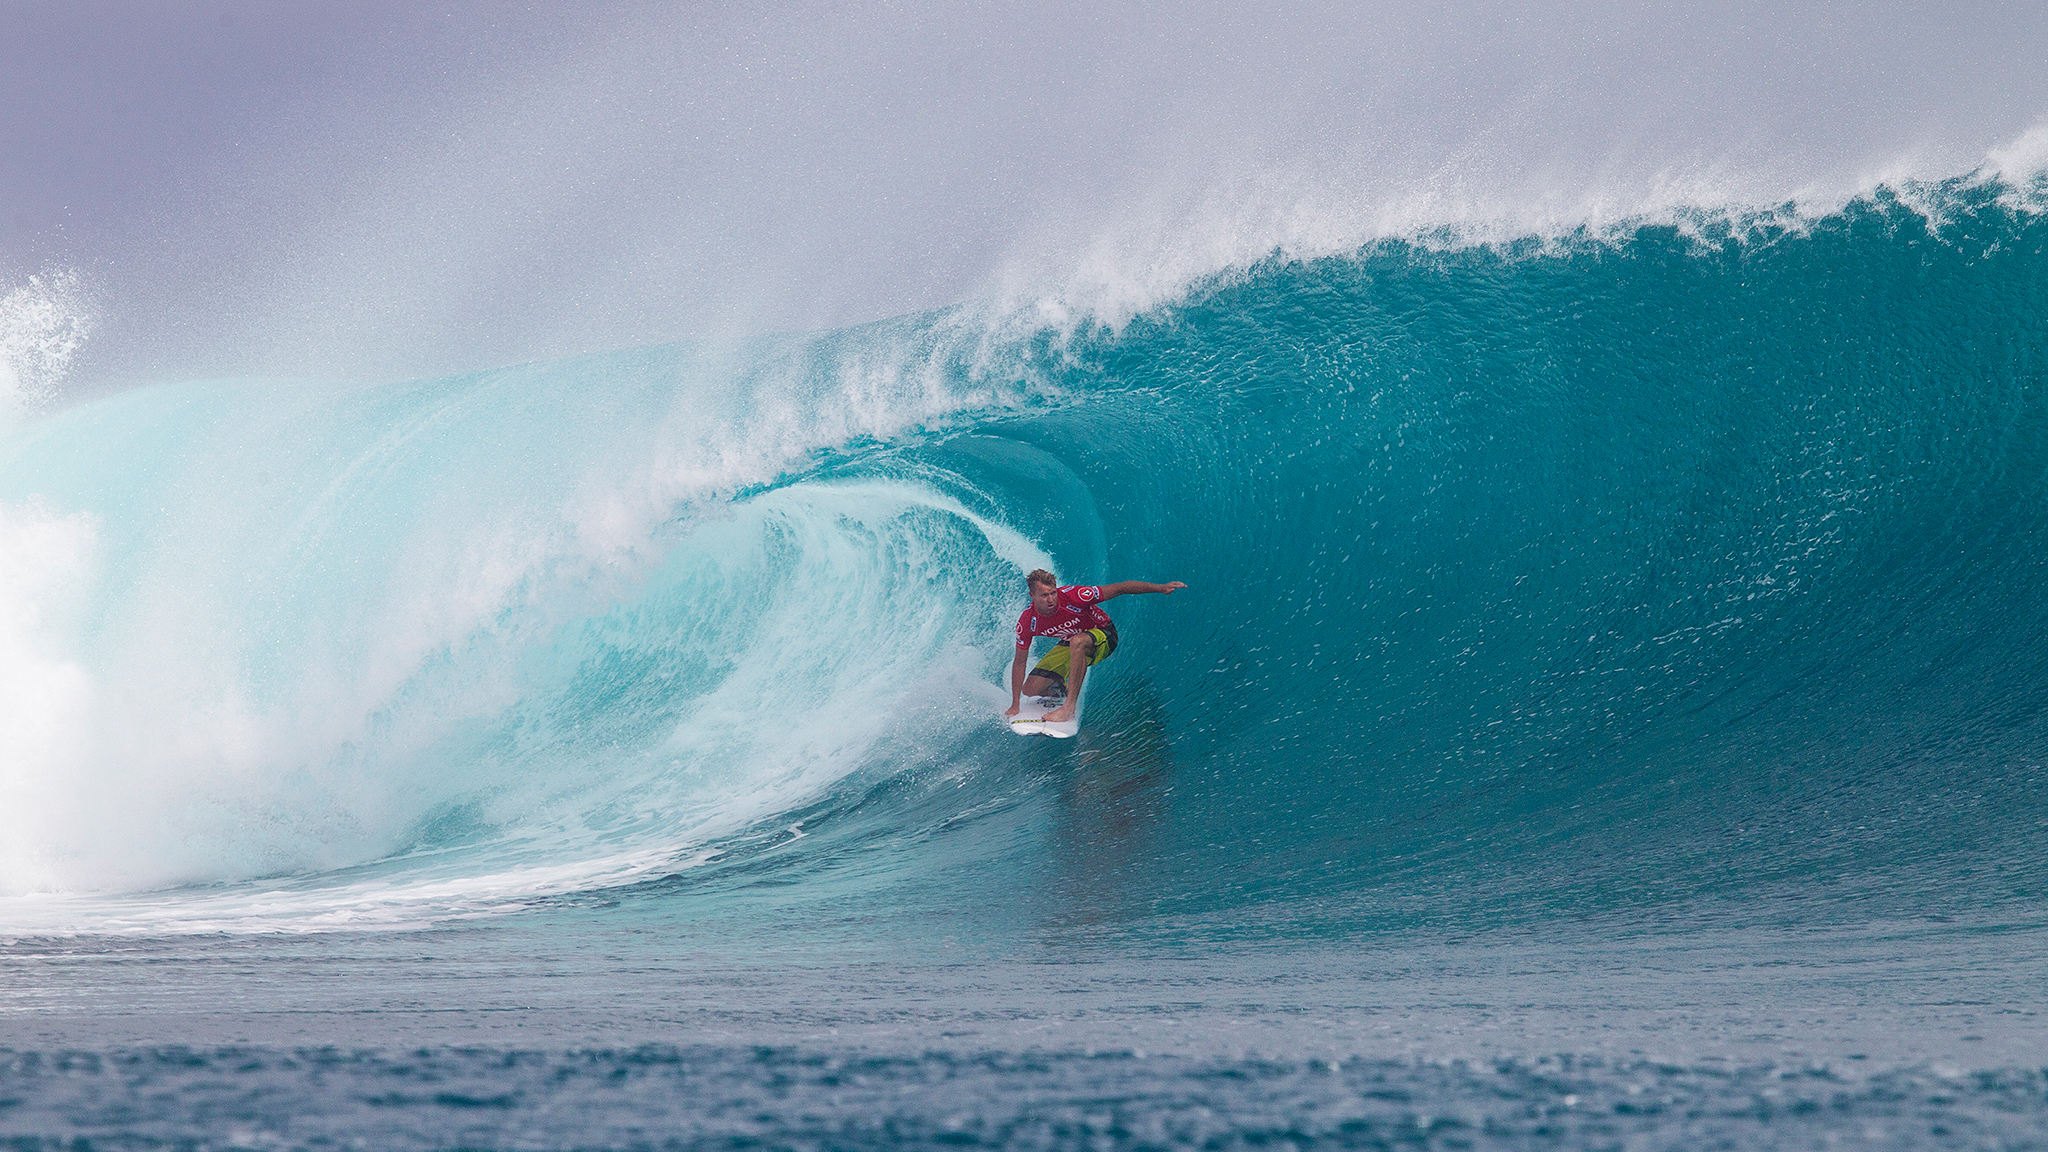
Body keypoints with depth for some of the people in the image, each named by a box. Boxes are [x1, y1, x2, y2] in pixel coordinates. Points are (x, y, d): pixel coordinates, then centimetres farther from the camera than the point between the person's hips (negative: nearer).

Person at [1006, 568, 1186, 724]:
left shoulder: (1072, 596, -33)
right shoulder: (1027, 622, -22)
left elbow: (1119, 588, -26)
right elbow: (1019, 662, -9)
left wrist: (1161, 588, -28)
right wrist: (1015, 705, -9)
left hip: (1102, 635, -4)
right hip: (1069, 645, 4)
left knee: (1077, 642, -41)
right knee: (1030, 690, -6)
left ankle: (1069, 708, -38)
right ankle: (1063, 689, 27)